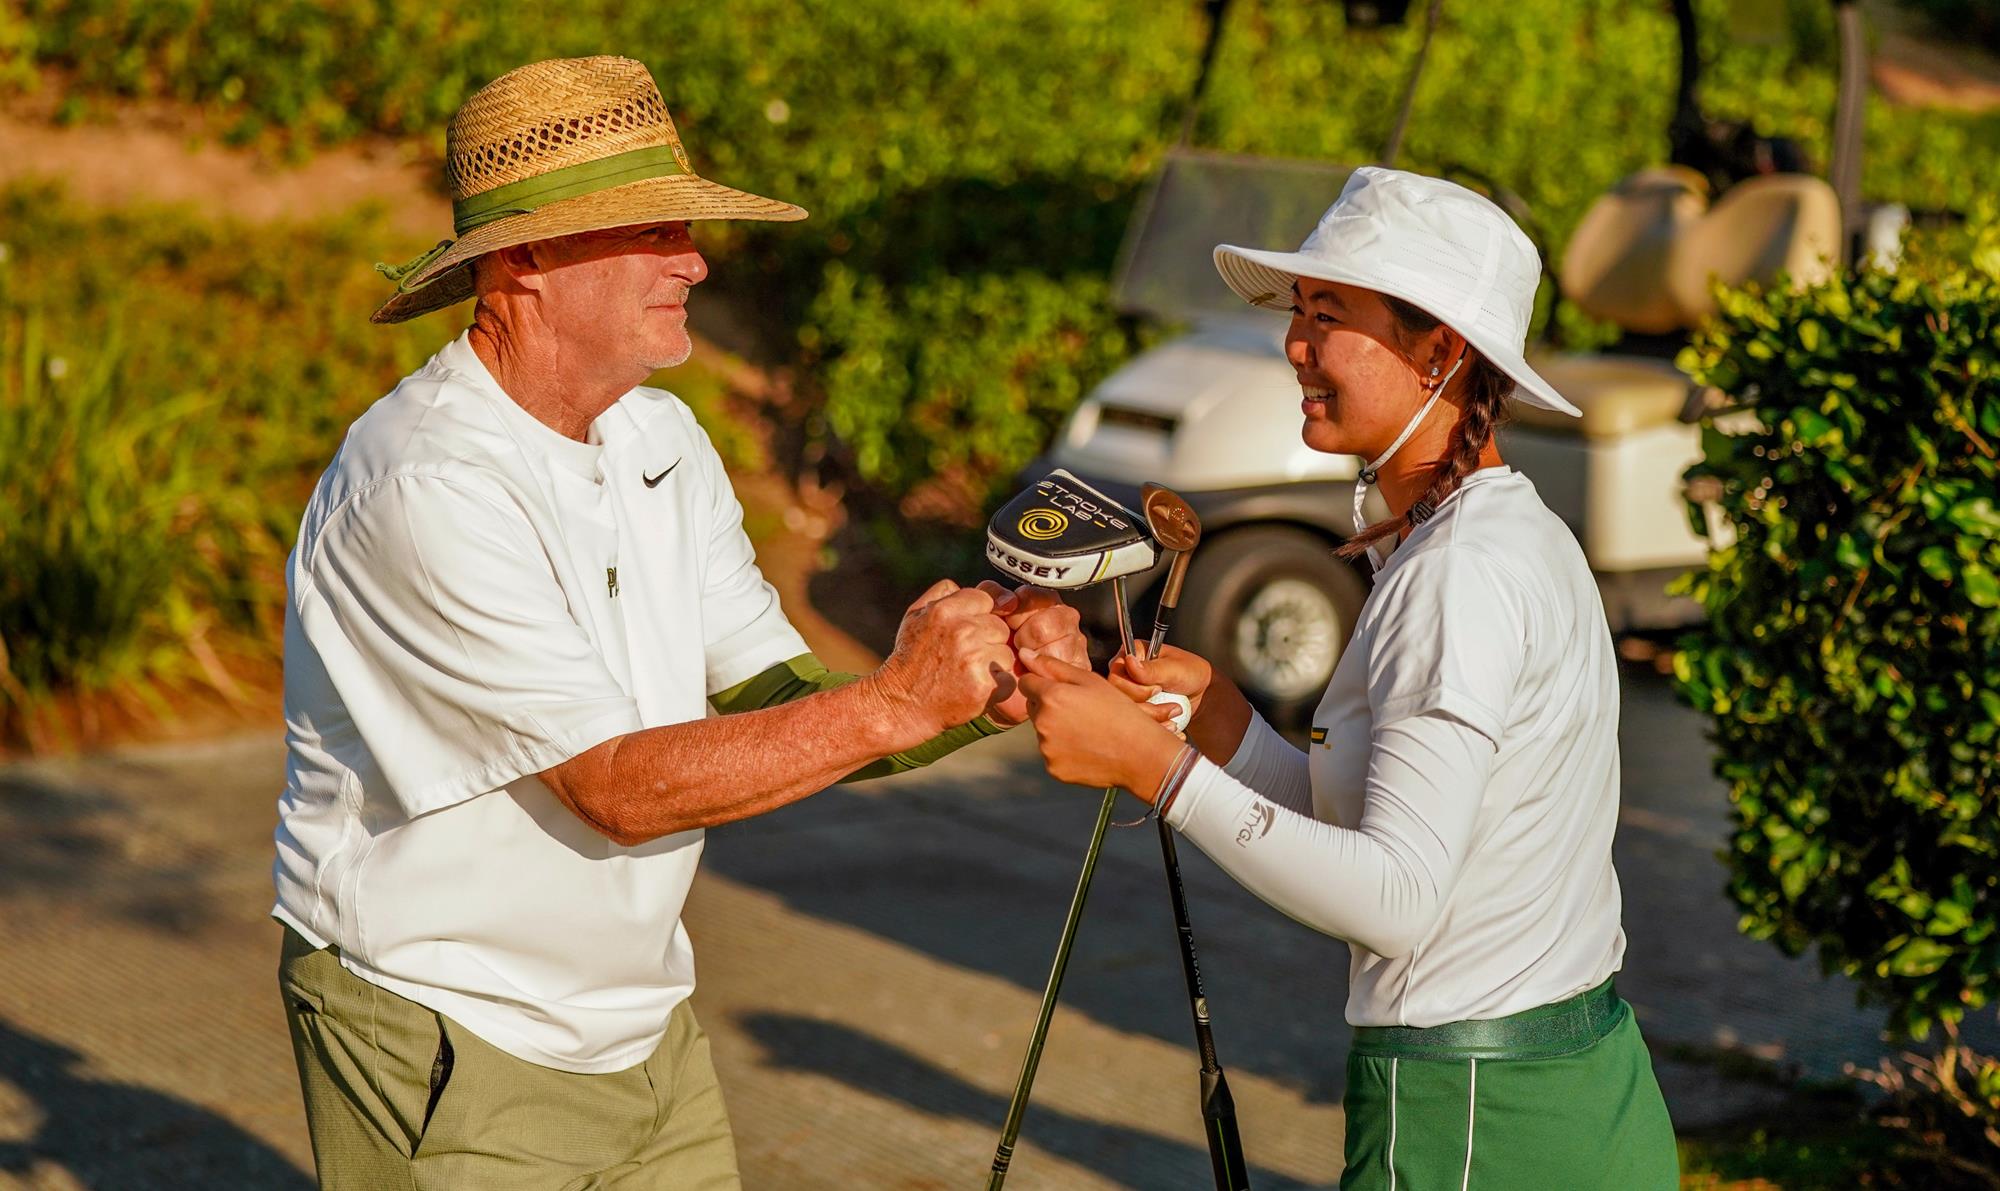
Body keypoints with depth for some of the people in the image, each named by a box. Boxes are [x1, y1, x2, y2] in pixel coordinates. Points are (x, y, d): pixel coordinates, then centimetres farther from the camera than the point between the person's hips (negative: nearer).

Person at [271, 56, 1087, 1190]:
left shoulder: (664, 439, 4)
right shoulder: (426, 486, -23)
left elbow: (779, 710, 0)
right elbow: (622, 787, -24)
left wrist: (983, 690, -17)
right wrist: (897, 702, -25)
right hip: (447, 1049, -7)